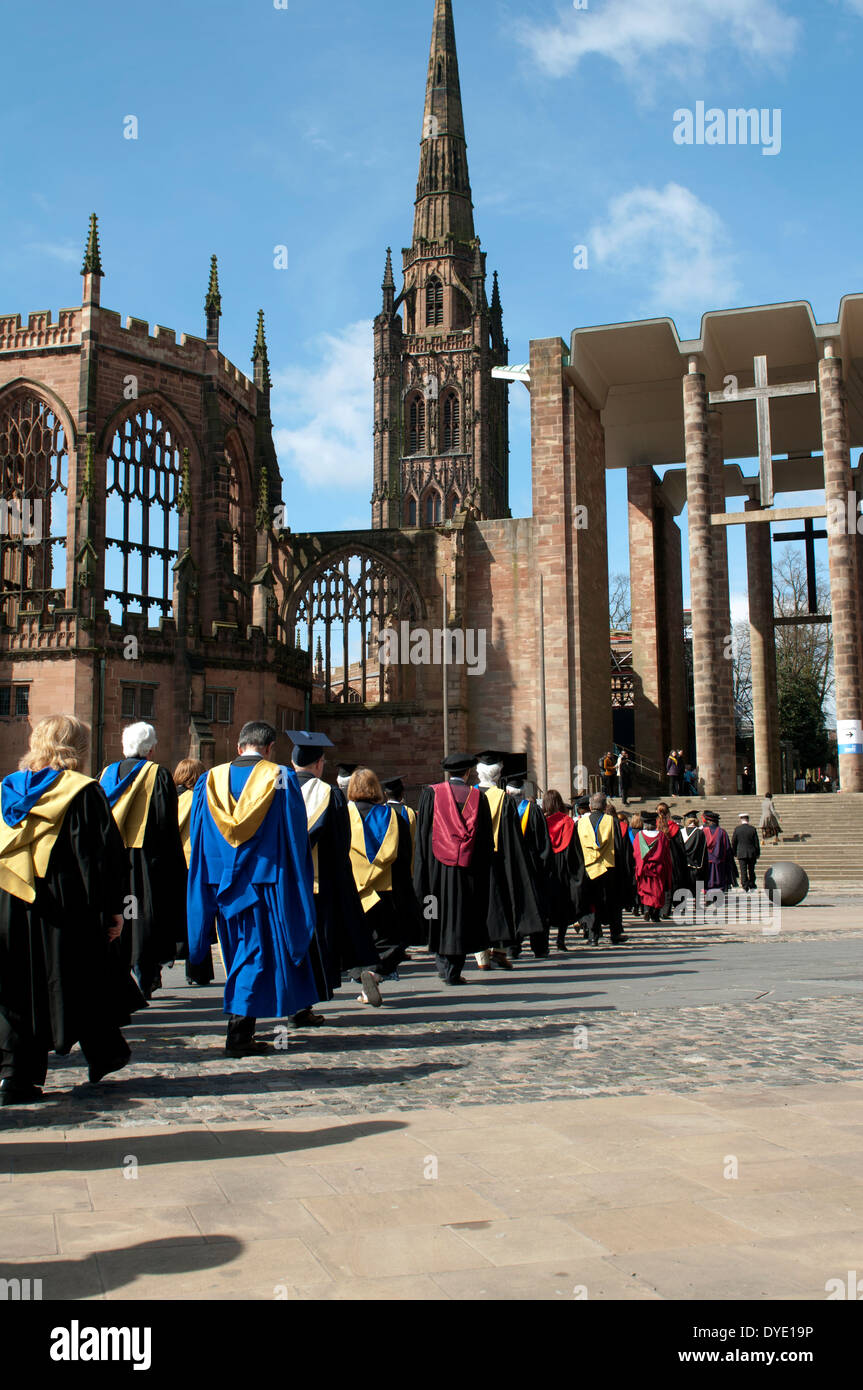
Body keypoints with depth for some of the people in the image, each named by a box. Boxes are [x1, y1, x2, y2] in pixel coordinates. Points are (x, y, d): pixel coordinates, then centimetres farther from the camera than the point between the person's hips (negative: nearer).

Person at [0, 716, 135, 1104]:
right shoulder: (83, 792, -9)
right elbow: (104, 854, -10)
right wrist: (113, 909, -5)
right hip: (69, 908, -4)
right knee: (89, 982, 12)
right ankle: (104, 1056, 27)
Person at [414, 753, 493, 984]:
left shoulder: (431, 793, 2)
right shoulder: (478, 797, 4)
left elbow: (423, 834, 1)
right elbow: (486, 839, 5)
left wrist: (421, 873, 5)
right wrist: (484, 875, 10)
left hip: (438, 865, 0)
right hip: (468, 869, 0)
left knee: (442, 914, 12)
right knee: (462, 915, 5)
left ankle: (443, 962, 6)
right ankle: (453, 972, 5)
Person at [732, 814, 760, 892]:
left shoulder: (737, 829, -4)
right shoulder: (753, 829, -4)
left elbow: (733, 842, 0)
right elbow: (756, 842, -1)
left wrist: (734, 853, 11)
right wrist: (757, 854, 8)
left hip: (741, 853, -1)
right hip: (752, 853, 1)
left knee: (743, 871, 2)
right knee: (751, 871, 13)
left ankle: (745, 888, -1)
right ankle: (751, 887, 17)